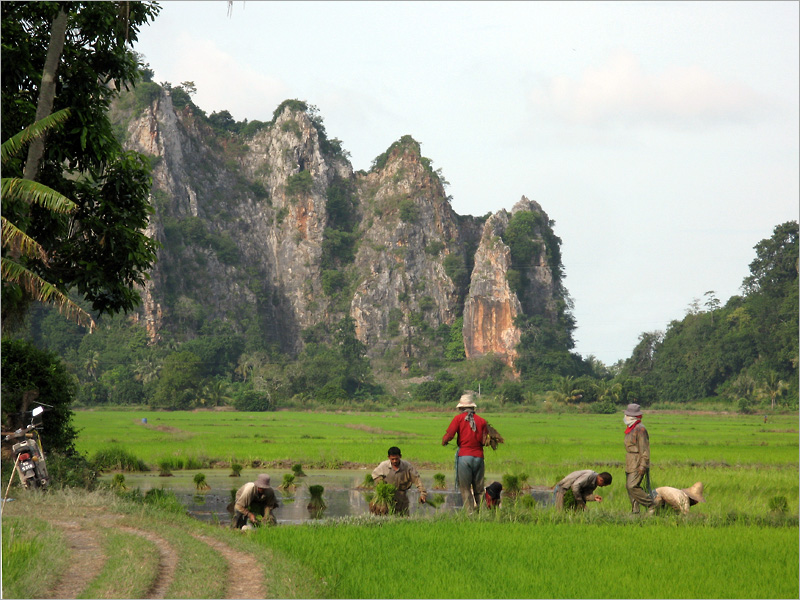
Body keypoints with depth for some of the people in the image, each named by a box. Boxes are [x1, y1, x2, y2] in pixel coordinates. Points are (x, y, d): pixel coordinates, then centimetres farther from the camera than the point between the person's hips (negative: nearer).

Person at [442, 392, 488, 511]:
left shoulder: (459, 418, 2)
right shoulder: (481, 420, 7)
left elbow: (449, 435, -7)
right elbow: (484, 441, 4)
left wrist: (444, 442, 14)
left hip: (464, 456, -2)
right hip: (479, 456, 2)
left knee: (465, 489, 1)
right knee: (479, 490, 11)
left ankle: (470, 513, -6)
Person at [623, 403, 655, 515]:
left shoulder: (640, 429, -15)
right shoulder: (630, 429, 16)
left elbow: (644, 449, -19)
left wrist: (643, 466, -22)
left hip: (638, 464, -10)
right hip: (630, 465, 10)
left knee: (632, 486, -17)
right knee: (629, 487, 8)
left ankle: (651, 505, -10)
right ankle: (635, 511, 11)